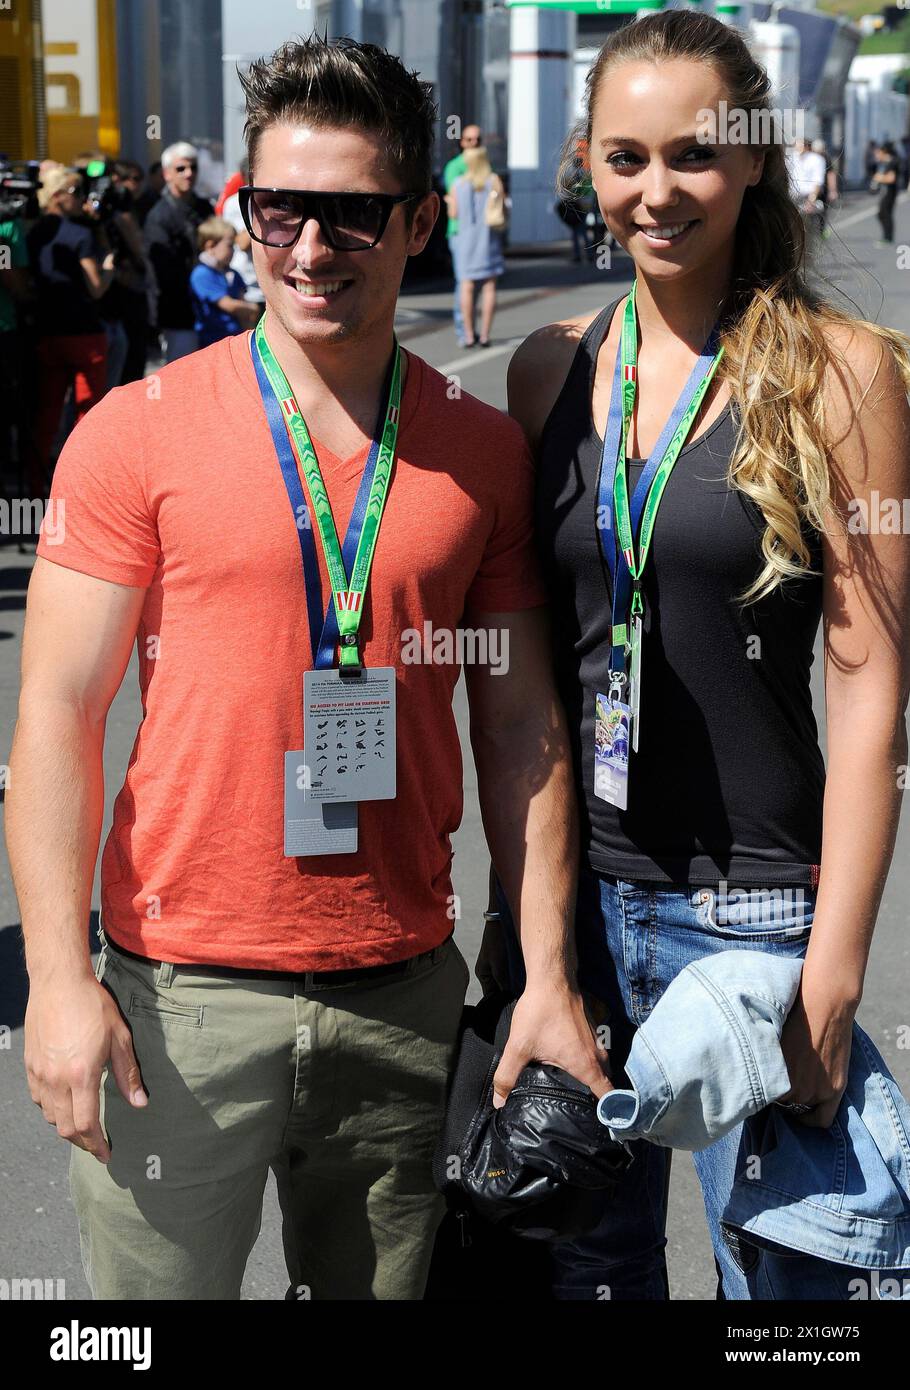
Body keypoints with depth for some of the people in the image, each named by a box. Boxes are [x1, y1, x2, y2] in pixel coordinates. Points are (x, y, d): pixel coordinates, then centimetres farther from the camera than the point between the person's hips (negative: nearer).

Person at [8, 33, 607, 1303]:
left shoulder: (483, 453, 4)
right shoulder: (140, 432, -4)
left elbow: (521, 730, 6)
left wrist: (550, 978, 1)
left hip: (408, 995, 3)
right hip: (181, 998, -2)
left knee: (390, 1282, 15)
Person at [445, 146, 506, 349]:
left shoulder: (458, 184, 0)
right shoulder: (494, 181, -4)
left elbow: (453, 214, 5)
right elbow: (502, 209, -6)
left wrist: (450, 201, 25)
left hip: (466, 239, 1)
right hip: (489, 237, -1)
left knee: (467, 286, 4)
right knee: (489, 286, 2)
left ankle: (469, 335, 2)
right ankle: (485, 334, -2)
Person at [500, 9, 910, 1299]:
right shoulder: (552, 367, 4)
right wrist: (516, 892, 10)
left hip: (752, 905, -4)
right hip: (571, 892, 4)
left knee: (777, 1262, 8)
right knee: (587, 1258, 17)